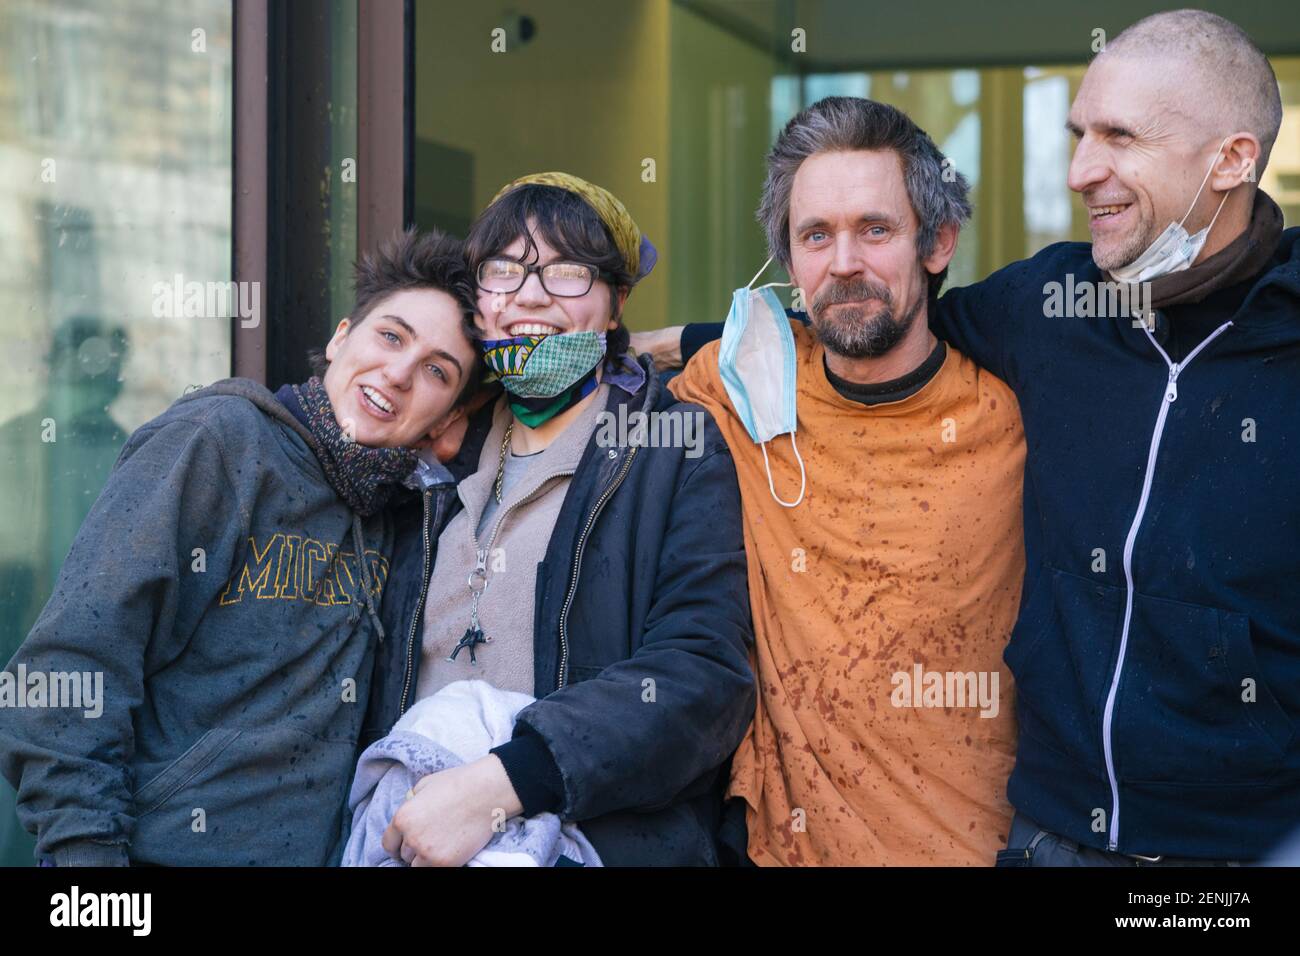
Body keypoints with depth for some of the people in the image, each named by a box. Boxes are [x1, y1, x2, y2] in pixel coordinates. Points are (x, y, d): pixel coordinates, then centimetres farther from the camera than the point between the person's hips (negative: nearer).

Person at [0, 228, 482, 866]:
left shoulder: (388, 520, 9)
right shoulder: (215, 440, -11)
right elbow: (72, 665, -17)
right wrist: (85, 847, -23)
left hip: (320, 849, 7)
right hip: (167, 849, -6)